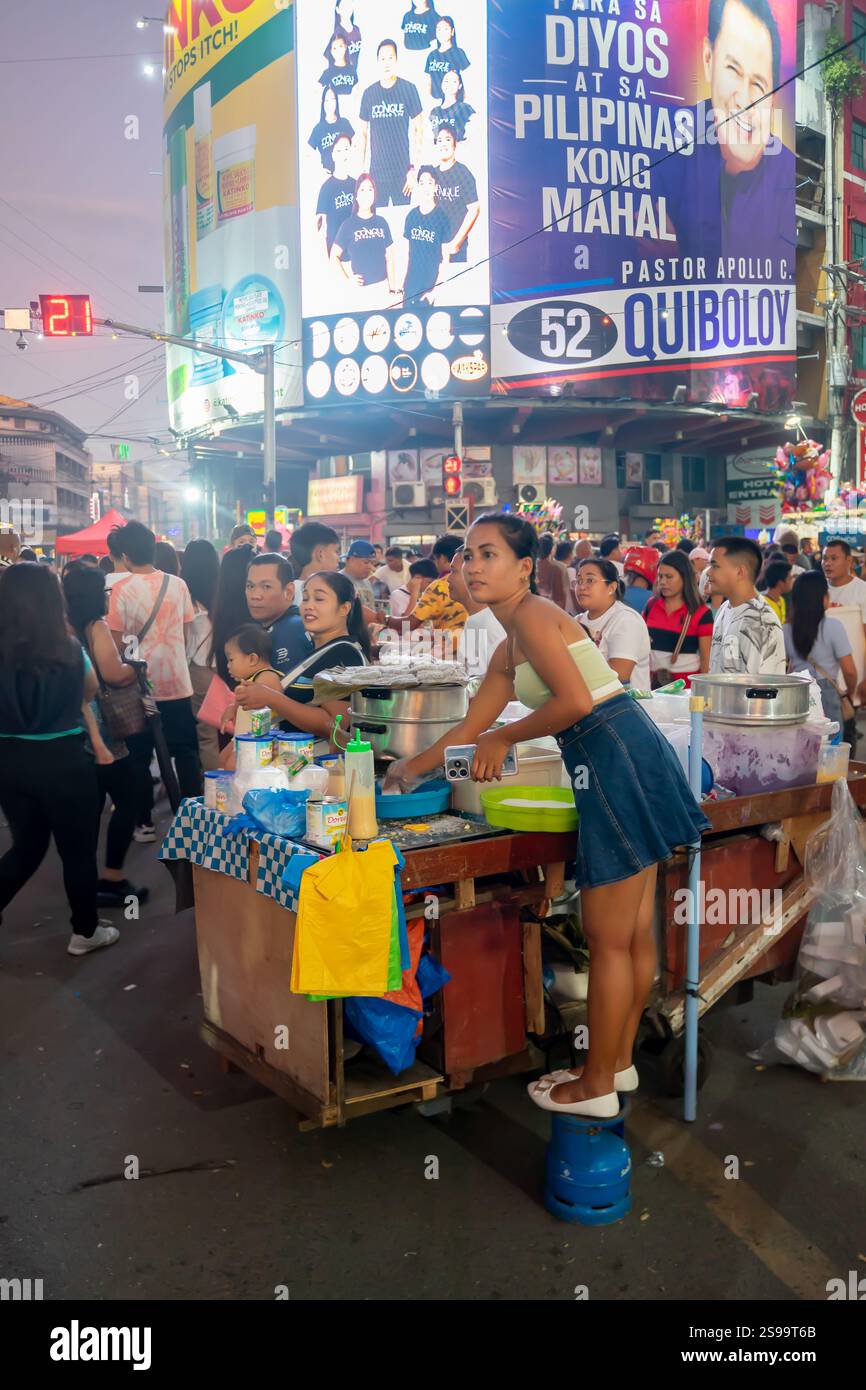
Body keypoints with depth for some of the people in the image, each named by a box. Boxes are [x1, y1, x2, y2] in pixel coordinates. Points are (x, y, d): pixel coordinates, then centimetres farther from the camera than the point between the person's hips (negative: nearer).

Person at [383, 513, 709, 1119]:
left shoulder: (532, 615, -10)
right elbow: (470, 730, 25)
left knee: (608, 938, 2)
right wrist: (413, 767, 29)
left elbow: (575, 701, -22)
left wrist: (506, 738, -9)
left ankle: (597, 1085, 16)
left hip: (617, 761, -10)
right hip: (630, 762, 10)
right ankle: (619, 1062, 32)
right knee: (635, 932, 18)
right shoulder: (508, 651, 18)